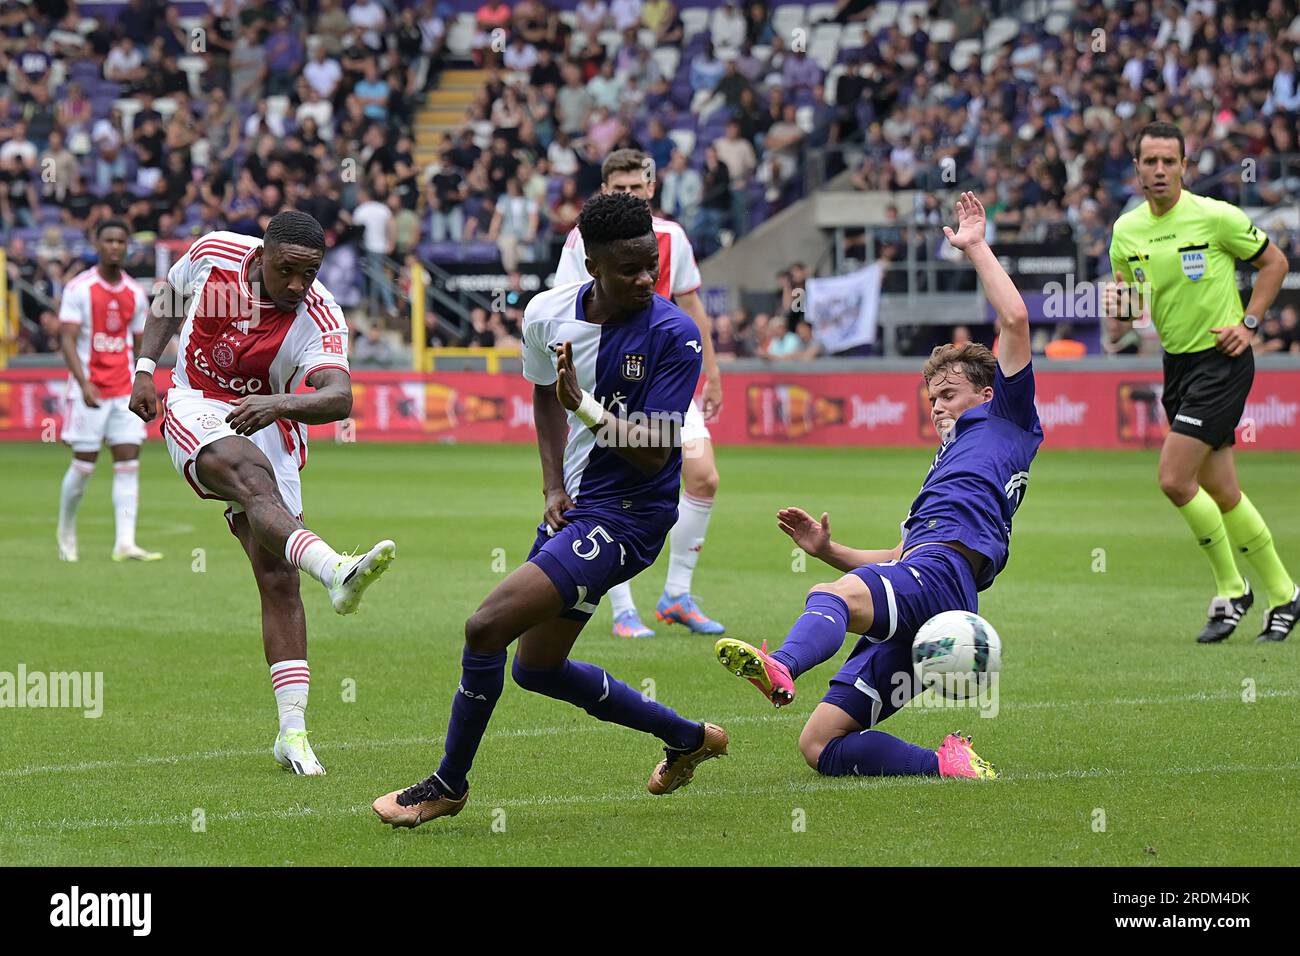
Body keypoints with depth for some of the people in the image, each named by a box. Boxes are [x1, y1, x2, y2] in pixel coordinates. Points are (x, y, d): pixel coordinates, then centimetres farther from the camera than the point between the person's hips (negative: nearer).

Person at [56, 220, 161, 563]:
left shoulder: (136, 293, 9)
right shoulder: (79, 288, -5)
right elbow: (67, 340, -11)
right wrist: (84, 383, -24)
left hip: (125, 390, 4)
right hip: (89, 390, -4)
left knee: (129, 463, -6)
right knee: (84, 465, -1)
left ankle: (125, 543, -10)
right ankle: (66, 532, 22)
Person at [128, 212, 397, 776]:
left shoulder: (318, 318, -17)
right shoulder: (213, 254, -10)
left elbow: (339, 398, -34)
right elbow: (168, 302, 13)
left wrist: (278, 403, -52)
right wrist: (145, 369, 2)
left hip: (270, 428, 1)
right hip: (197, 410, -1)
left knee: (278, 578, -8)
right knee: (253, 475, -36)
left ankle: (292, 732, -5)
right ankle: (334, 570, -64)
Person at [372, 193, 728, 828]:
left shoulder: (674, 336, -19)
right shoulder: (548, 313, -3)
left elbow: (652, 456, -22)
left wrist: (583, 404, -33)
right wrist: (554, 485, 7)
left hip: (626, 514, -8)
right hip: (574, 507, 8)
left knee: (487, 627, -17)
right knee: (536, 668, 19)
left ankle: (448, 786, 2)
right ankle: (688, 738, 34)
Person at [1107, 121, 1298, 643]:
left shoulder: (1216, 217, -13)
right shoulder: (1126, 230, 3)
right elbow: (1133, 301, 15)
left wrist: (1248, 323, -9)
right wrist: (1118, 302, -8)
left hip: (1222, 360, -6)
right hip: (1177, 363, 6)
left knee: (1174, 479, -15)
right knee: (1221, 493, 8)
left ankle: (1231, 589, 2)